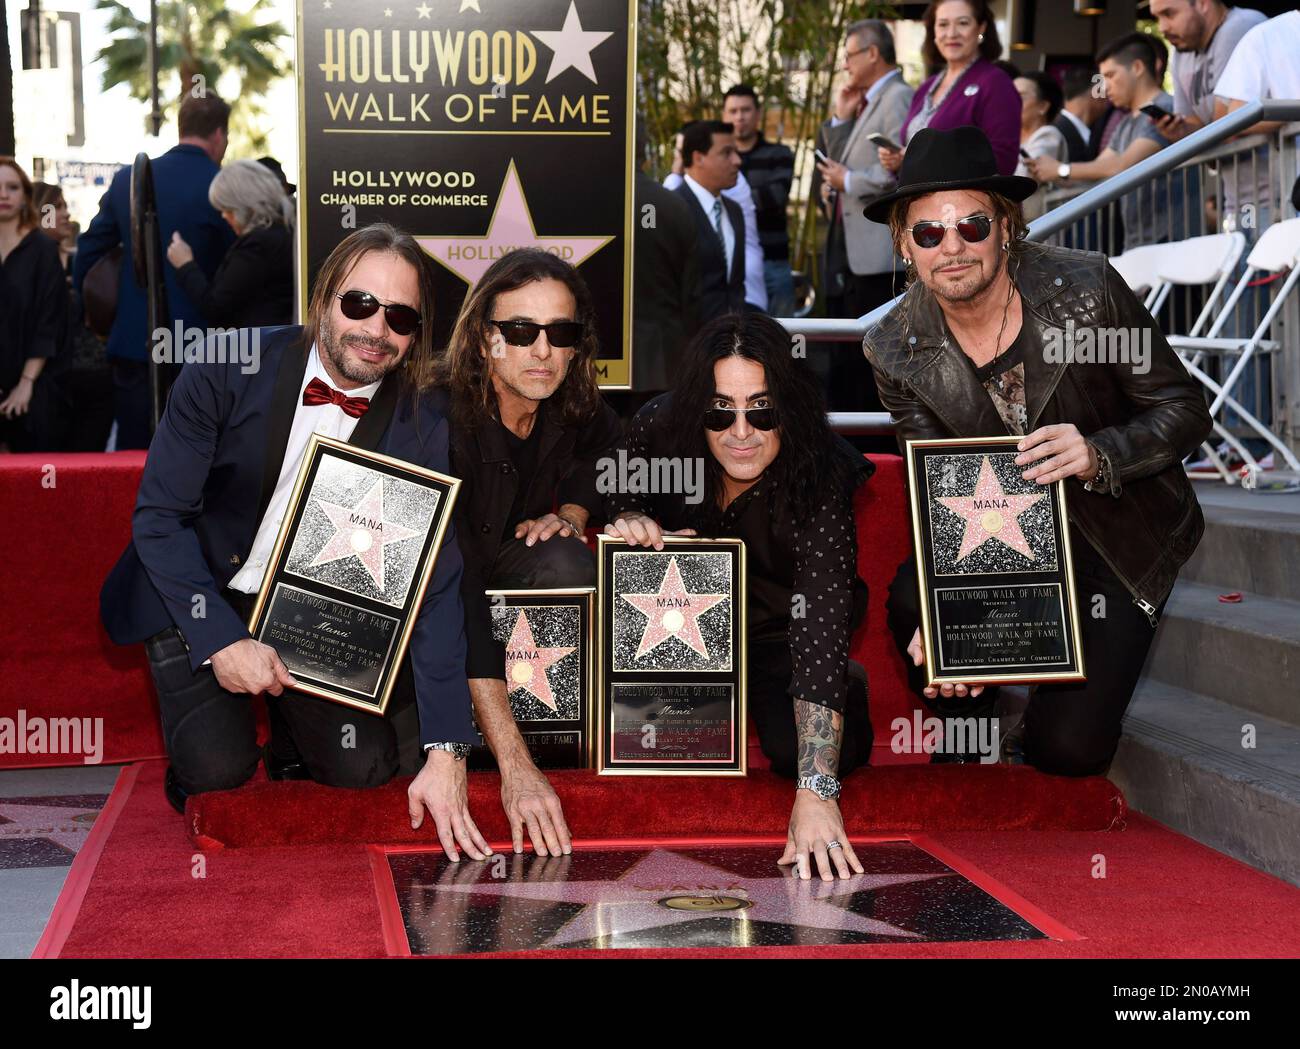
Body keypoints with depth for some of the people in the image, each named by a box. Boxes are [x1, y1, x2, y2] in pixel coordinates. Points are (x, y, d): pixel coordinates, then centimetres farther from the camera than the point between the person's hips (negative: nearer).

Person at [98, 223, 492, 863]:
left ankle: (292, 719, 19)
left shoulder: (424, 426, -15)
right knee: (219, 765, -19)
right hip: (197, 597, -2)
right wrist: (222, 641, -22)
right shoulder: (231, 367, -19)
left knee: (364, 764, -13)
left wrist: (446, 754, -24)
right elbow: (159, 516, -13)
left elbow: (436, 585, -18)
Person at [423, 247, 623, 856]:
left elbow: (612, 453, 16)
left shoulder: (574, 411, -12)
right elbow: (453, 587, -39)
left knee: (564, 564, -27)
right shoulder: (439, 417, -31)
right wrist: (514, 766, -46)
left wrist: (571, 513, -8)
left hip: (505, 577, 4)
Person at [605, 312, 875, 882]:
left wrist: (816, 792, -53)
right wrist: (633, 524, -31)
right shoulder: (658, 429, -26)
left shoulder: (819, 476, -35)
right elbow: (620, 498, -2)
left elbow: (820, 622, -44)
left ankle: (846, 691, 11)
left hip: (777, 627, -3)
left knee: (794, 749, -26)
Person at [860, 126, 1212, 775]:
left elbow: (1185, 409, -12)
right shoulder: (895, 350, -12)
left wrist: (1097, 455, -33)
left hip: (1122, 538, -2)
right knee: (913, 603, -31)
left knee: (1067, 747, -17)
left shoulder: (1086, 287, -19)